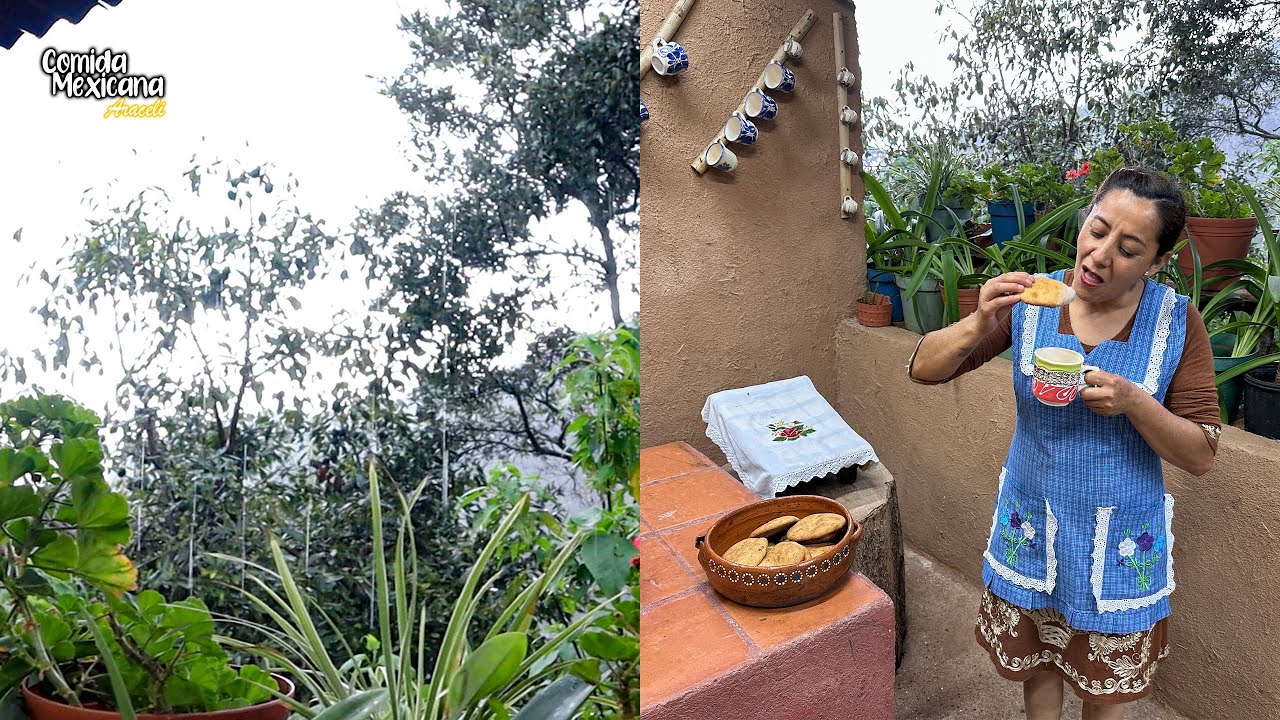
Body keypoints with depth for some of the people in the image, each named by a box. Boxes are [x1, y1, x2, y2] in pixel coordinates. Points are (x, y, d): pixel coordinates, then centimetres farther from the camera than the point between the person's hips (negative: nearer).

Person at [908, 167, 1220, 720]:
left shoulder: (1176, 323, -12)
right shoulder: (1031, 300, -11)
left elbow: (1201, 456, -10)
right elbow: (923, 368, -13)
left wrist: (1132, 401, -28)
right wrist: (978, 326, -32)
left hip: (1120, 544, 0)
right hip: (1030, 529, 1)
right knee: (1037, 664, 22)